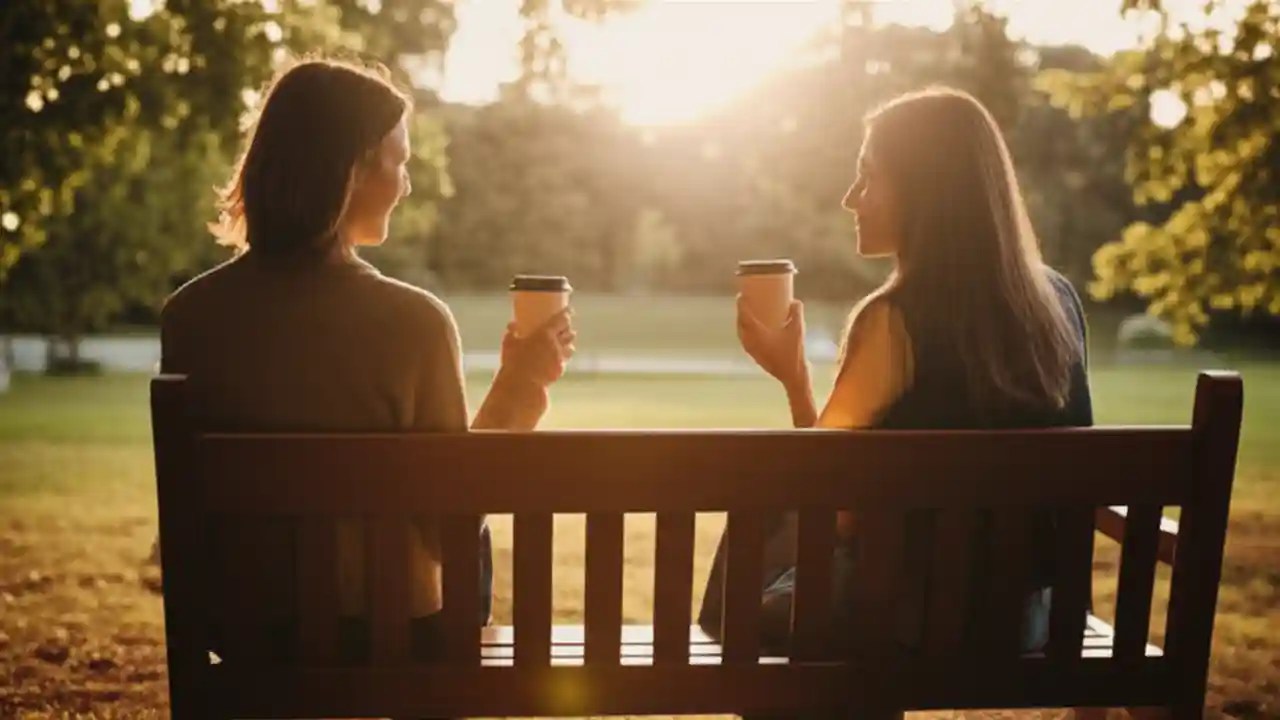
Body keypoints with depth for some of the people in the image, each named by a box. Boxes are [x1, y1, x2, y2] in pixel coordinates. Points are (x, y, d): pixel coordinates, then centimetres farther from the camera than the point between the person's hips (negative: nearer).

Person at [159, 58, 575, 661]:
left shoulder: (189, 313, -11)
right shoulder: (412, 321, -24)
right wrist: (519, 384, -10)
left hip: (246, 630, 5)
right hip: (393, 637, -4)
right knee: (474, 546, 31)